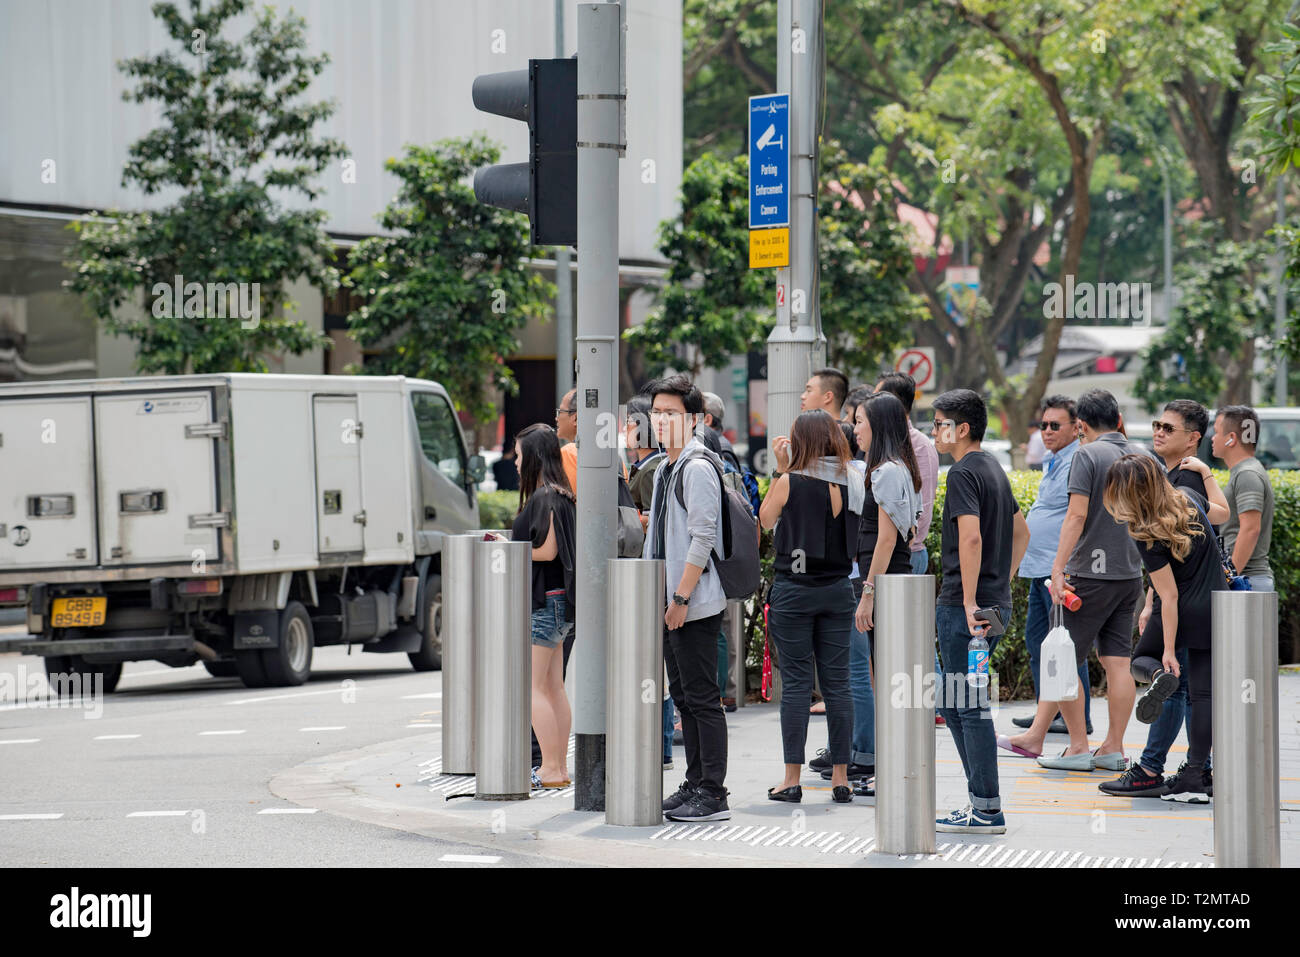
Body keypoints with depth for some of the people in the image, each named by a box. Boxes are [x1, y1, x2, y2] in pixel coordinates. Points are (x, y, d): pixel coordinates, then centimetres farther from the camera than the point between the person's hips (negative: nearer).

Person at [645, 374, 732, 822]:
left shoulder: (698, 468, -13)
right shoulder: (665, 469, 17)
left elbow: (703, 539, -19)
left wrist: (681, 597, -19)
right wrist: (660, 597, 19)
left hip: (695, 605, -10)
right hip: (671, 603, 10)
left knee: (702, 699, -7)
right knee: (684, 696, 14)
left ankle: (713, 794, -5)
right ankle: (695, 786, 21)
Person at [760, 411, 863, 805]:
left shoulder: (790, 483, -11)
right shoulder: (852, 482, 0)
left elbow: (766, 519, 5)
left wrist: (780, 469, 5)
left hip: (794, 591, -3)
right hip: (837, 591, 3)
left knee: (796, 683, 0)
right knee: (837, 683, 7)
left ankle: (792, 780, 1)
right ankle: (840, 777, 8)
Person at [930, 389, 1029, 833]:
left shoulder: (963, 473, -13)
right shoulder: (993, 468, 17)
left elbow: (971, 537, -25)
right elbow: (1021, 532, 26)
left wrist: (969, 603, -25)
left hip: (965, 607, -10)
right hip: (995, 604, 10)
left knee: (970, 707, -5)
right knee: (955, 703, 16)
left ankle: (987, 811, -4)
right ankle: (982, 802, 17)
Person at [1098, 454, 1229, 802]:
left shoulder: (1148, 537, -20)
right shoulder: (1190, 499, -2)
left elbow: (1169, 596, -19)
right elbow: (1223, 511, 22)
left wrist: (1168, 649, -15)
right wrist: (1205, 472, 29)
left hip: (1183, 614, -5)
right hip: (1217, 609, 5)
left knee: (1141, 660, 23)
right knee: (1203, 692, 5)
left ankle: (1161, 675, -13)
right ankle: (1195, 776, 1)